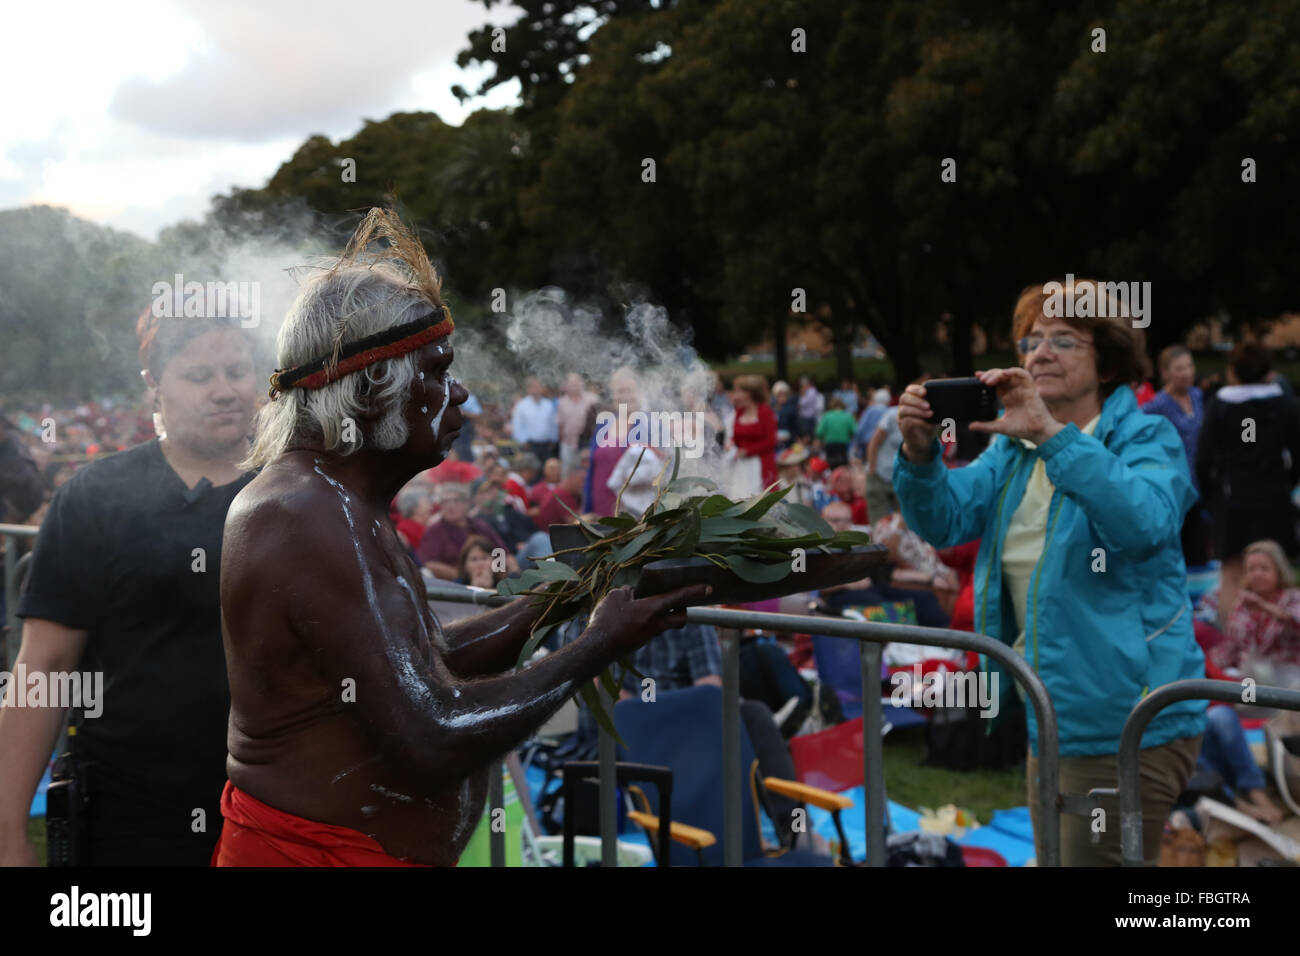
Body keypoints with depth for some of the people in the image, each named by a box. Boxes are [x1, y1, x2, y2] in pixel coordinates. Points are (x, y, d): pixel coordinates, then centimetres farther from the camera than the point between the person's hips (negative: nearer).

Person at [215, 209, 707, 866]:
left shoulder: (322, 498, 9)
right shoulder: (319, 525, -24)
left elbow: (420, 664, 10)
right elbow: (432, 740, -29)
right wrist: (599, 646, -20)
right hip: (320, 850, -10)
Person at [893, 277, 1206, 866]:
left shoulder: (1146, 438, -7)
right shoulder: (1015, 447, 11)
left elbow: (1144, 521, -29)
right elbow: (944, 520, -1)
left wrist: (1050, 433, -35)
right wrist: (919, 451, -21)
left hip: (1128, 722, -7)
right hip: (1050, 717, 7)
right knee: (1054, 856, 18)